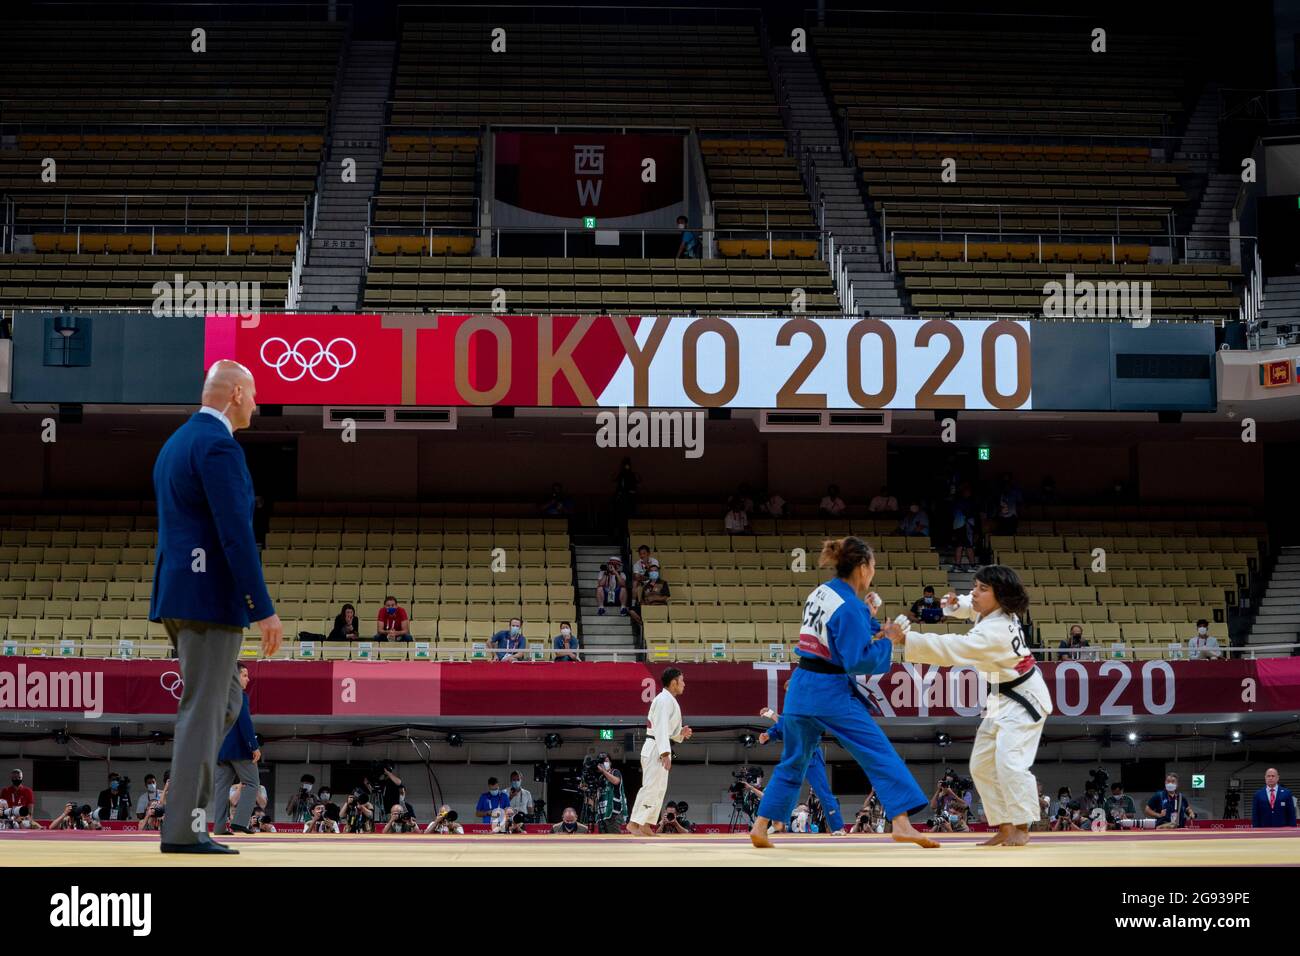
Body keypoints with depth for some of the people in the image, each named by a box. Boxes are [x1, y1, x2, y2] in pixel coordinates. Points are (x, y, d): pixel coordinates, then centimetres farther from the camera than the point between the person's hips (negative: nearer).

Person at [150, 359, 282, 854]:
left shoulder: (175, 444, 18)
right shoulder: (219, 446, -14)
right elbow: (236, 535, -21)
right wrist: (264, 610, -20)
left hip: (176, 595, 10)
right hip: (210, 597, -10)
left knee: (226, 702, 18)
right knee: (204, 710, -5)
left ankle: (185, 790, 9)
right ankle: (181, 829, -3)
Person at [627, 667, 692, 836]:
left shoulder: (669, 700, 18)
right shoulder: (664, 700, -15)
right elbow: (661, 728, -23)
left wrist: (681, 733, 8)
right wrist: (665, 753, -29)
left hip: (660, 749, 11)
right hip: (656, 749, -11)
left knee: (659, 788, 12)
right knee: (651, 786, -13)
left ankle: (646, 825, 14)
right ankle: (634, 823, -14)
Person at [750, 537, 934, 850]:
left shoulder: (821, 593, 10)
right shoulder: (849, 607, -15)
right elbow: (858, 661, -18)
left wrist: (867, 617, 11)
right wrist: (887, 639, -7)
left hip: (800, 688, 8)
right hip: (831, 693, -8)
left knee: (793, 763, 19)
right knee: (879, 753, -5)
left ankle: (760, 826, 17)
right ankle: (901, 824, -14)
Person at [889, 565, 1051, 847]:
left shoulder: (993, 632, -31)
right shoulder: (998, 612, -4)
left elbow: (949, 648, -41)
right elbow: (974, 606, 22)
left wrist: (905, 639, -46)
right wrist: (958, 604, -1)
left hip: (1023, 700, -10)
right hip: (1002, 699, 10)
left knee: (1009, 761, -23)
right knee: (982, 765, 9)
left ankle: (1021, 828, -11)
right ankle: (1004, 829, 15)